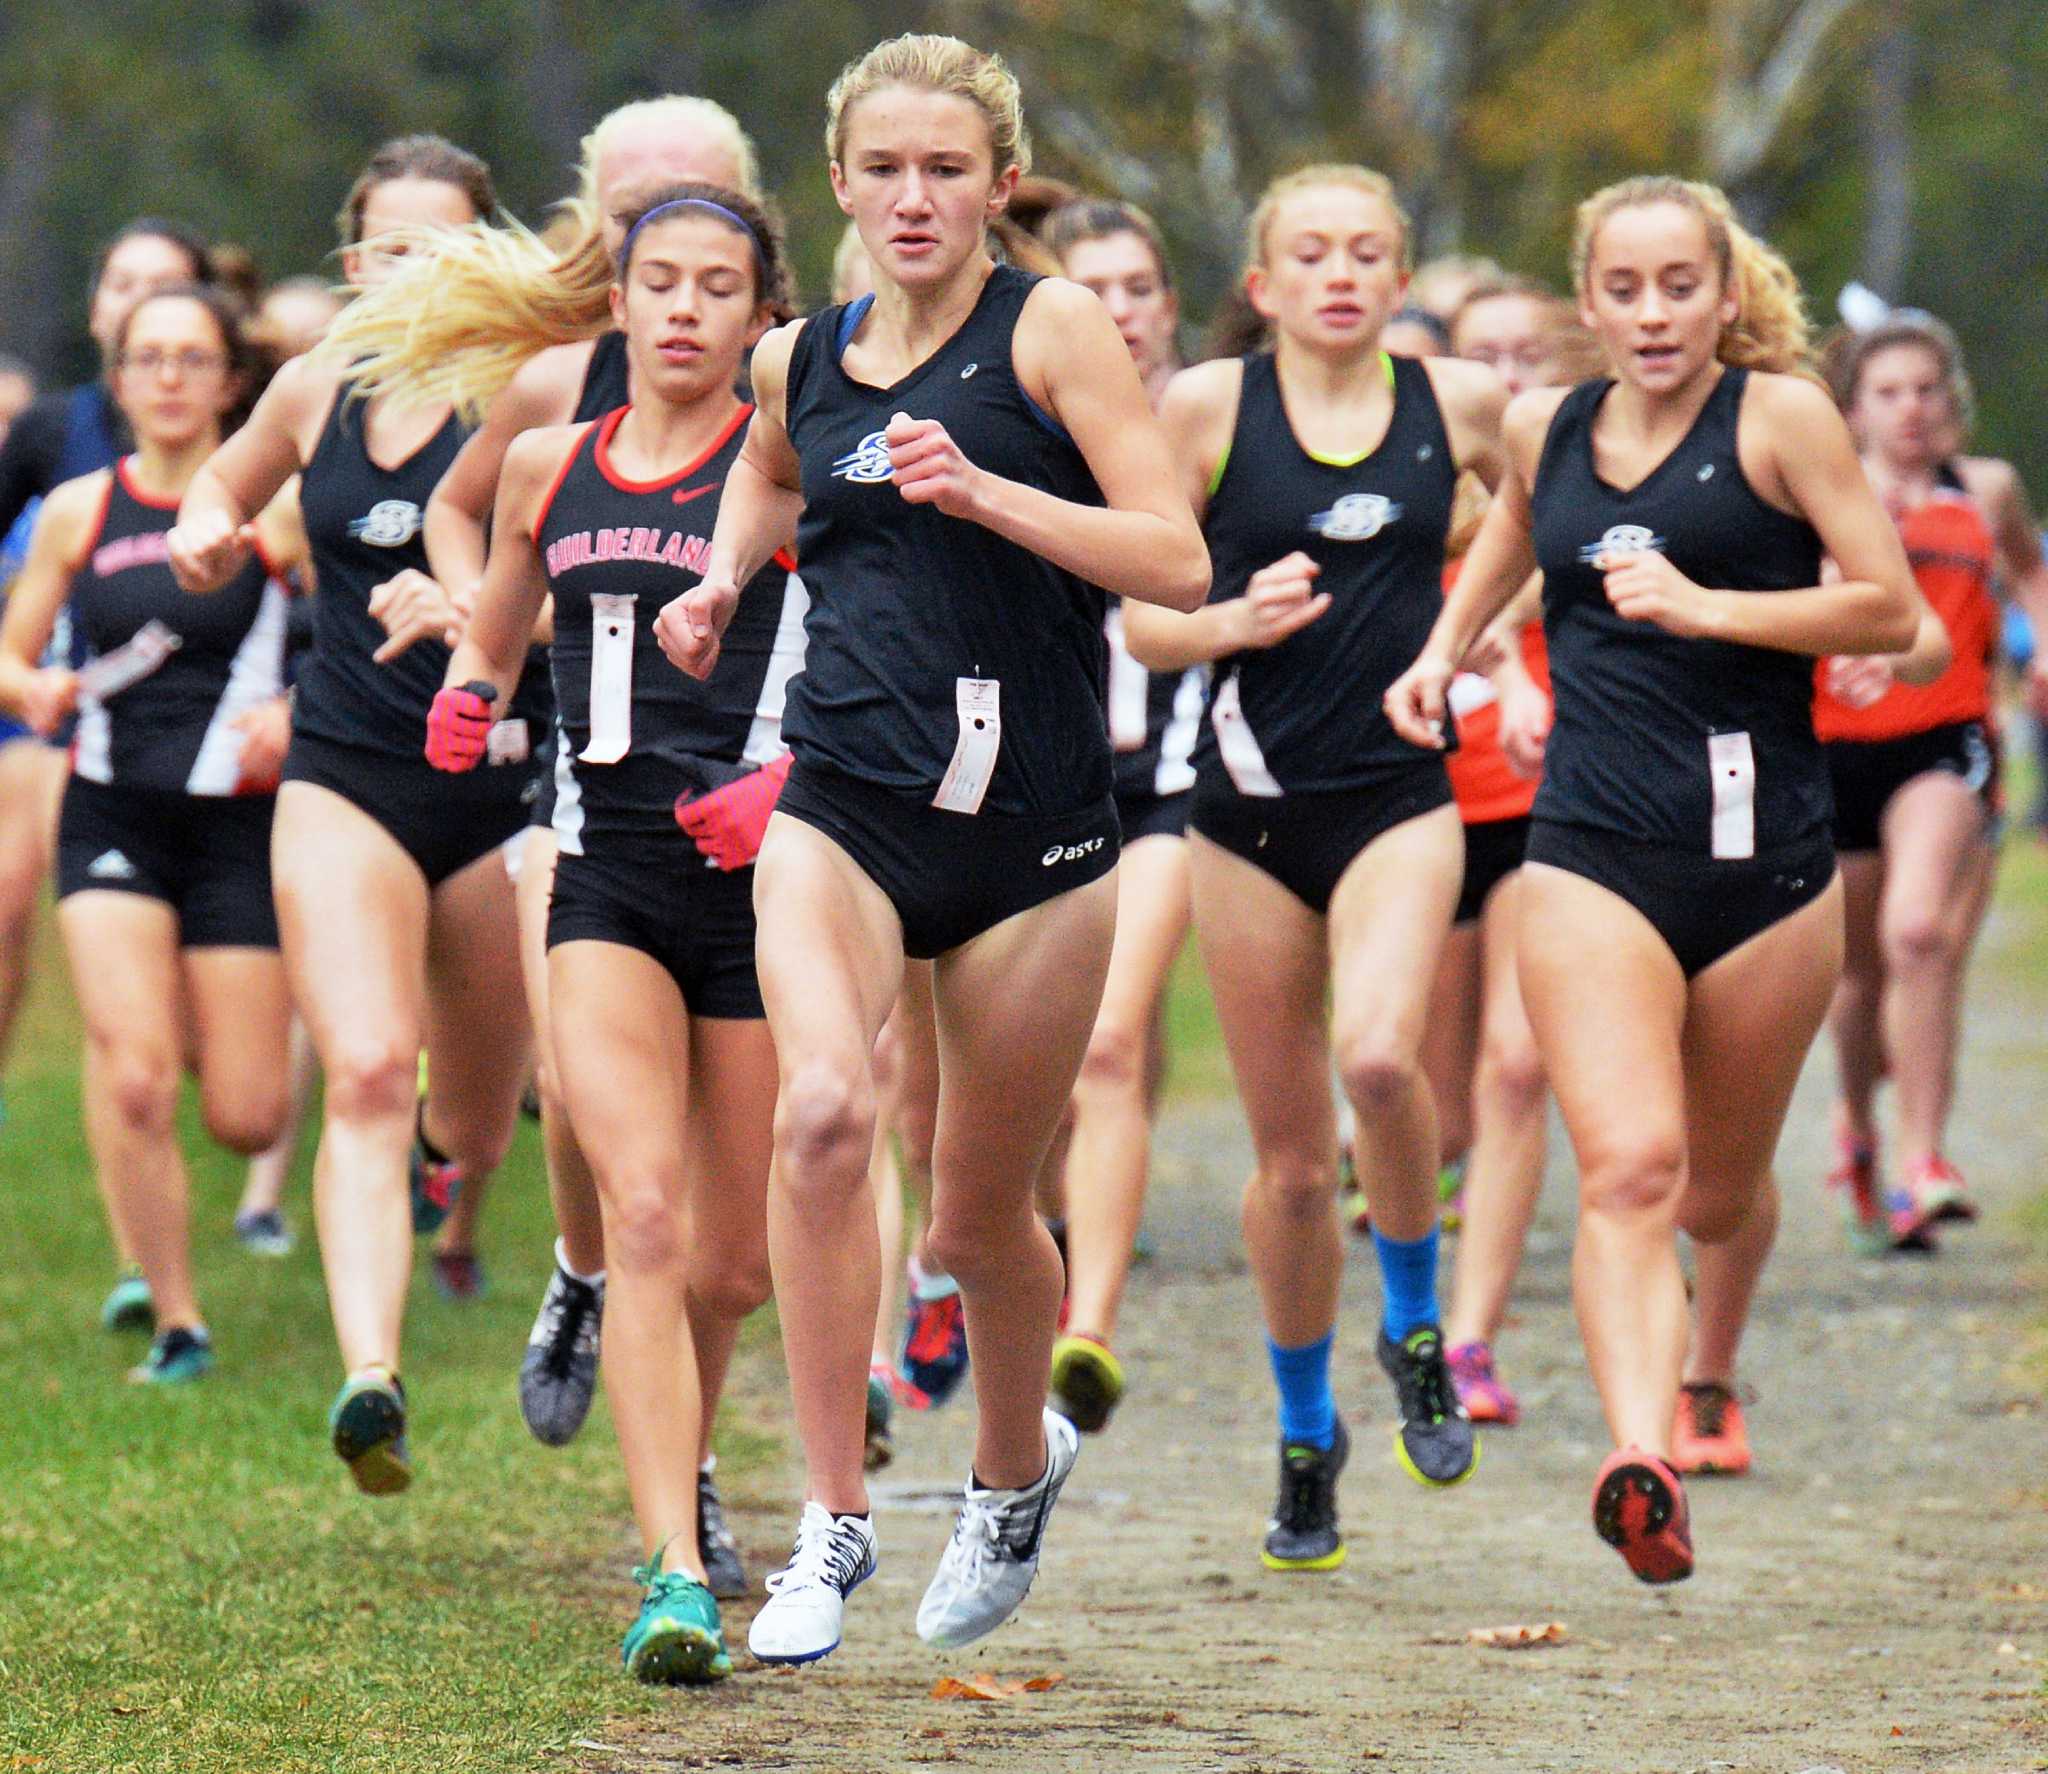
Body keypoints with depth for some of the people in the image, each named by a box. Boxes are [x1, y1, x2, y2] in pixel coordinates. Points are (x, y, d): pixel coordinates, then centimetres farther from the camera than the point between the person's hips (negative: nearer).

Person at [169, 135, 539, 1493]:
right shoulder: (316, 390, 4)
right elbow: (231, 481, 26)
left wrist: (464, 610, -34)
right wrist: (207, 531, 4)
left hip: (501, 784, -1)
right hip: (344, 780, 1)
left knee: (474, 1119, 14)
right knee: (367, 1076, -20)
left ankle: (454, 1168, 53)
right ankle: (371, 1378, -31)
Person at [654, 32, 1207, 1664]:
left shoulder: (1053, 330, -4)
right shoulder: (800, 362, 9)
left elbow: (1179, 564, -12)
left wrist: (984, 491, -22)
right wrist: (722, 577, 15)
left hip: (1030, 825, -2)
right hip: (843, 807, 2)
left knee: (981, 1216, 9)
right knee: (823, 1112, -26)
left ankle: (1018, 1466, 42)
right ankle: (834, 1521, -19)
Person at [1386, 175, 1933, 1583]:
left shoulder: (1780, 415, -3)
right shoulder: (1545, 430, 10)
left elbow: (1891, 609, -7)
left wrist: (1711, 608, -16)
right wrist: (1445, 650, 20)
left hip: (1766, 855, -1)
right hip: (1595, 859, 1)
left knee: (1722, 1191, 14)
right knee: (1629, 1165, -20)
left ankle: (1713, 1377, 47)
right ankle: (1644, 1464, -36)